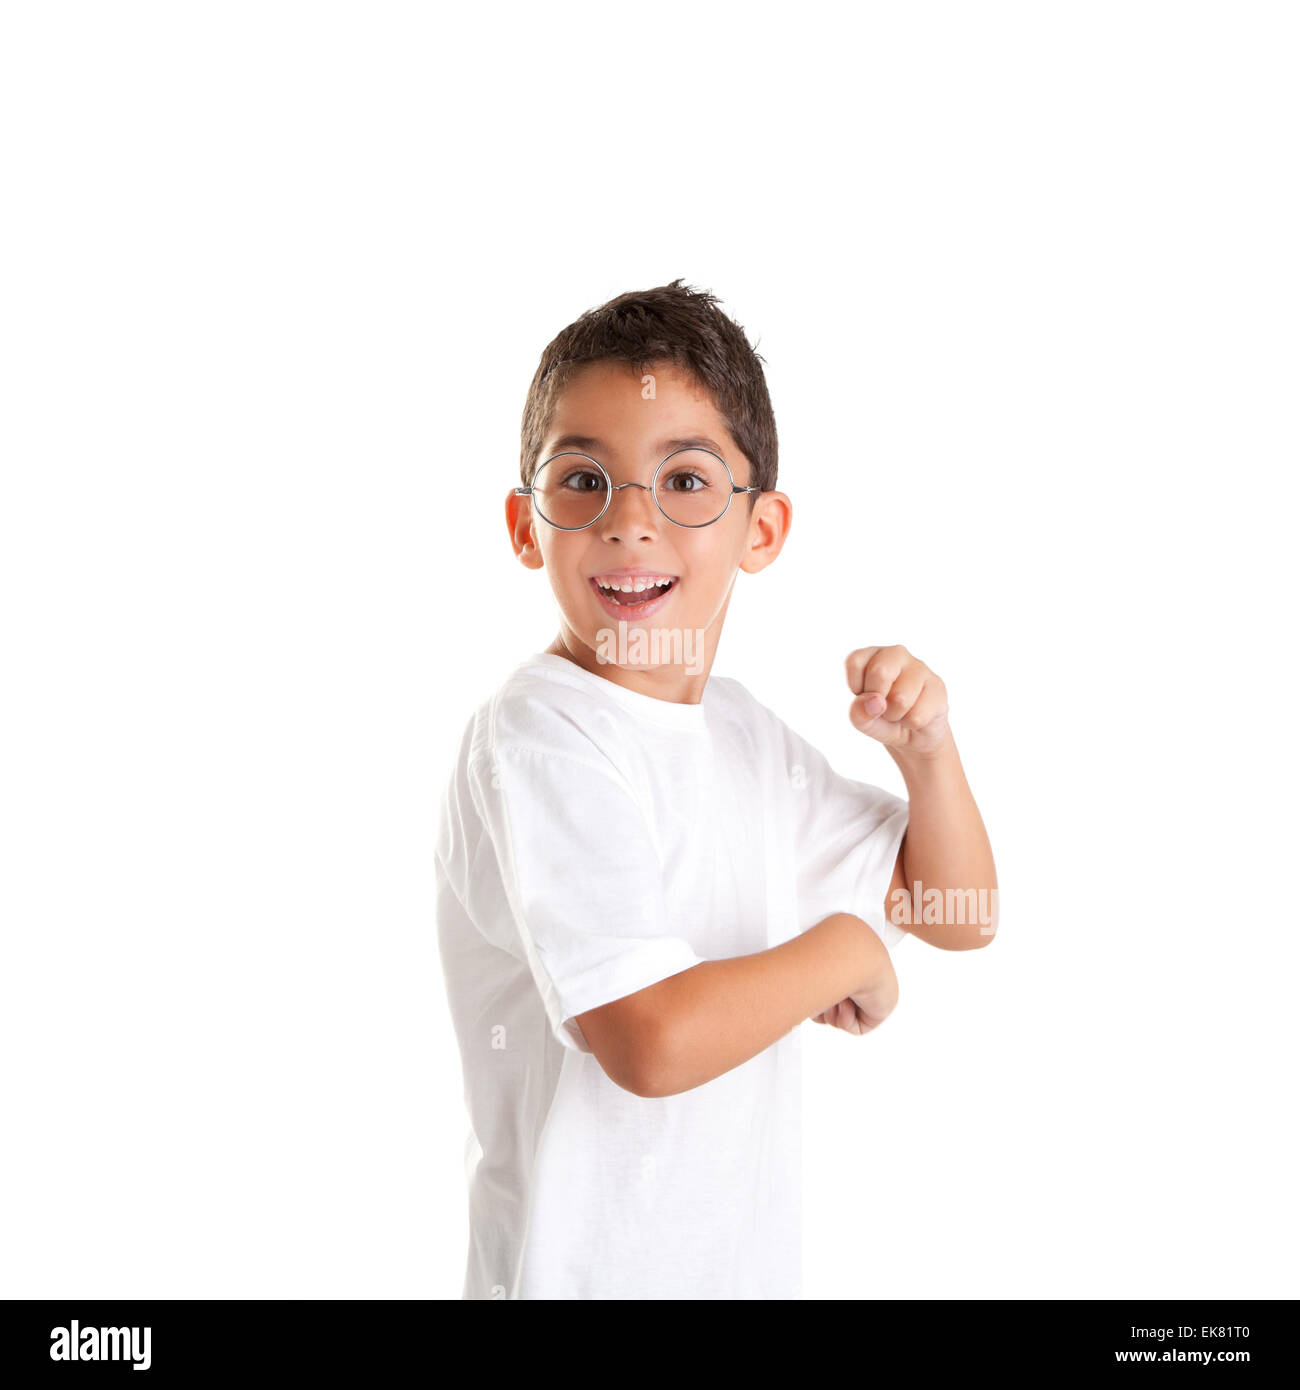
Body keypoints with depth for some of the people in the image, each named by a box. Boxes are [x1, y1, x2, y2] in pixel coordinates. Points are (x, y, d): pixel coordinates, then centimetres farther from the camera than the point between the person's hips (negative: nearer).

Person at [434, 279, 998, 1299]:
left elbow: (960, 917, 9)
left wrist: (928, 749, -8)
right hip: (585, 1264, -7)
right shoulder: (540, 738, -21)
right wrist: (847, 949, -15)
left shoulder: (748, 733, 2)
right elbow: (653, 1041, -30)